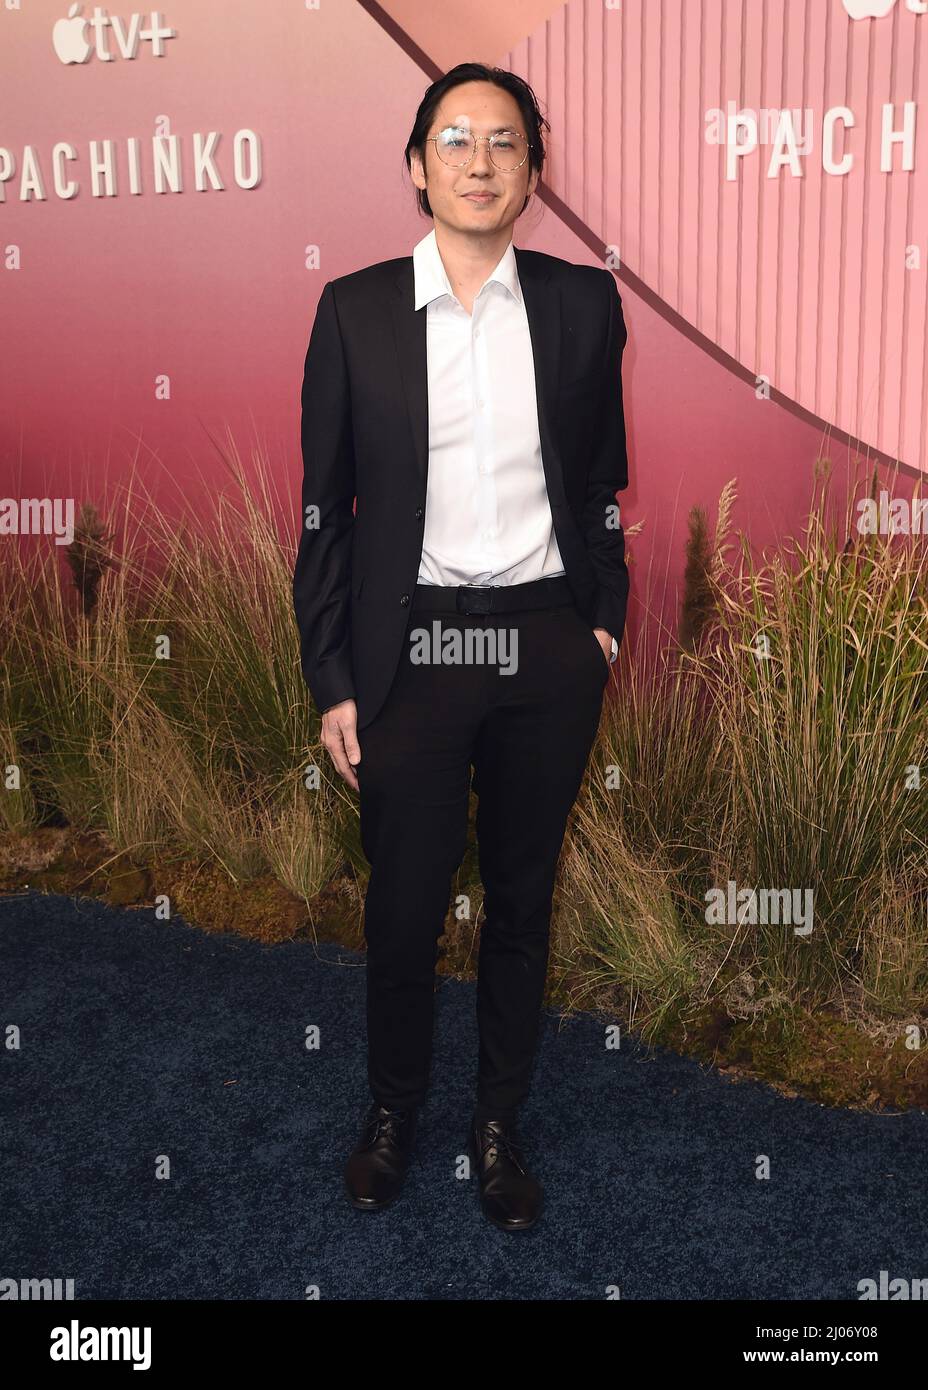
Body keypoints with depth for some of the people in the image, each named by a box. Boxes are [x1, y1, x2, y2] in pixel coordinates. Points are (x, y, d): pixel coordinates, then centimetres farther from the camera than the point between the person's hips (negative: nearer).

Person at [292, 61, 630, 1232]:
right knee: (404, 902, 10)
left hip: (549, 648, 2)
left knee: (522, 897, 13)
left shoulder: (582, 302, 3)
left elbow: (605, 478, 12)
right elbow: (323, 507, 0)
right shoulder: (355, 309, -1)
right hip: (412, 651, -1)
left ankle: (500, 1122, 34)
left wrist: (606, 616, 7)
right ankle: (393, 1108, 36)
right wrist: (332, 680, -2)